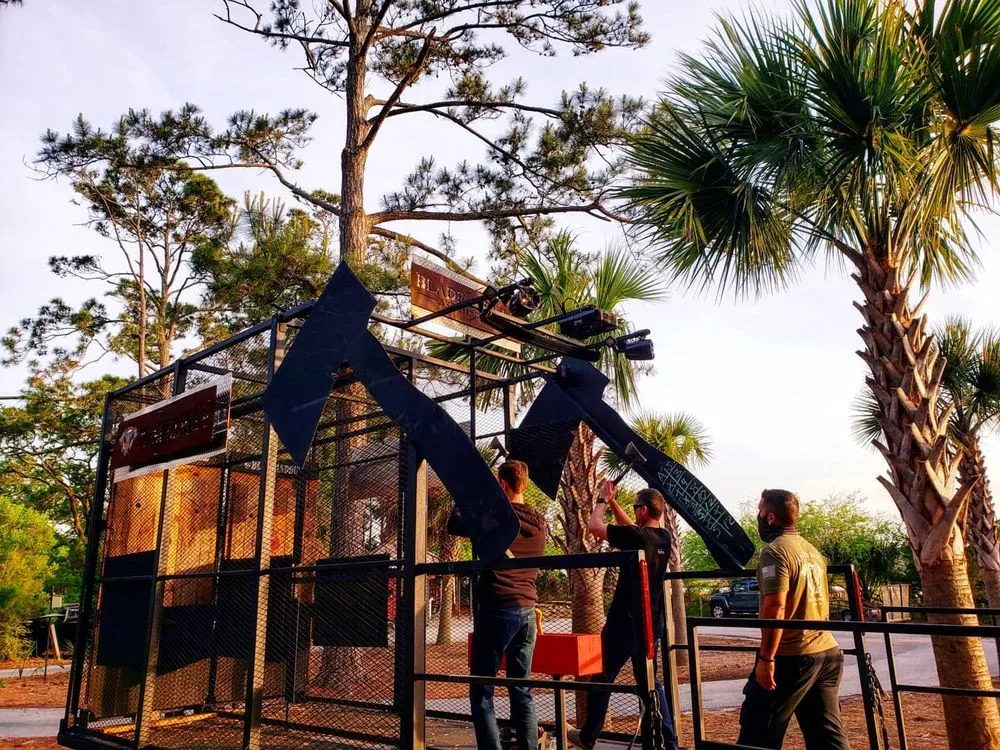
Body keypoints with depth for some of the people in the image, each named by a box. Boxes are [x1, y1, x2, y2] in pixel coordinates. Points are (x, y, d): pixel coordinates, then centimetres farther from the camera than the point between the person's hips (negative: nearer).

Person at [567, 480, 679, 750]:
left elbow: (594, 525, -16)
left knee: (602, 678, 9)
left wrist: (603, 500, -1)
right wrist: (612, 502, 15)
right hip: (652, 624, 7)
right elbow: (629, 526, 19)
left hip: (624, 623, -7)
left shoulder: (637, 536, -21)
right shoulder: (664, 538, 3)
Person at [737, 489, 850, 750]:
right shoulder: (813, 551, 15)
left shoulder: (775, 551, -12)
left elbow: (775, 608, -20)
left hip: (791, 657, -8)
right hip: (828, 652, 9)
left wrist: (766, 657, -19)